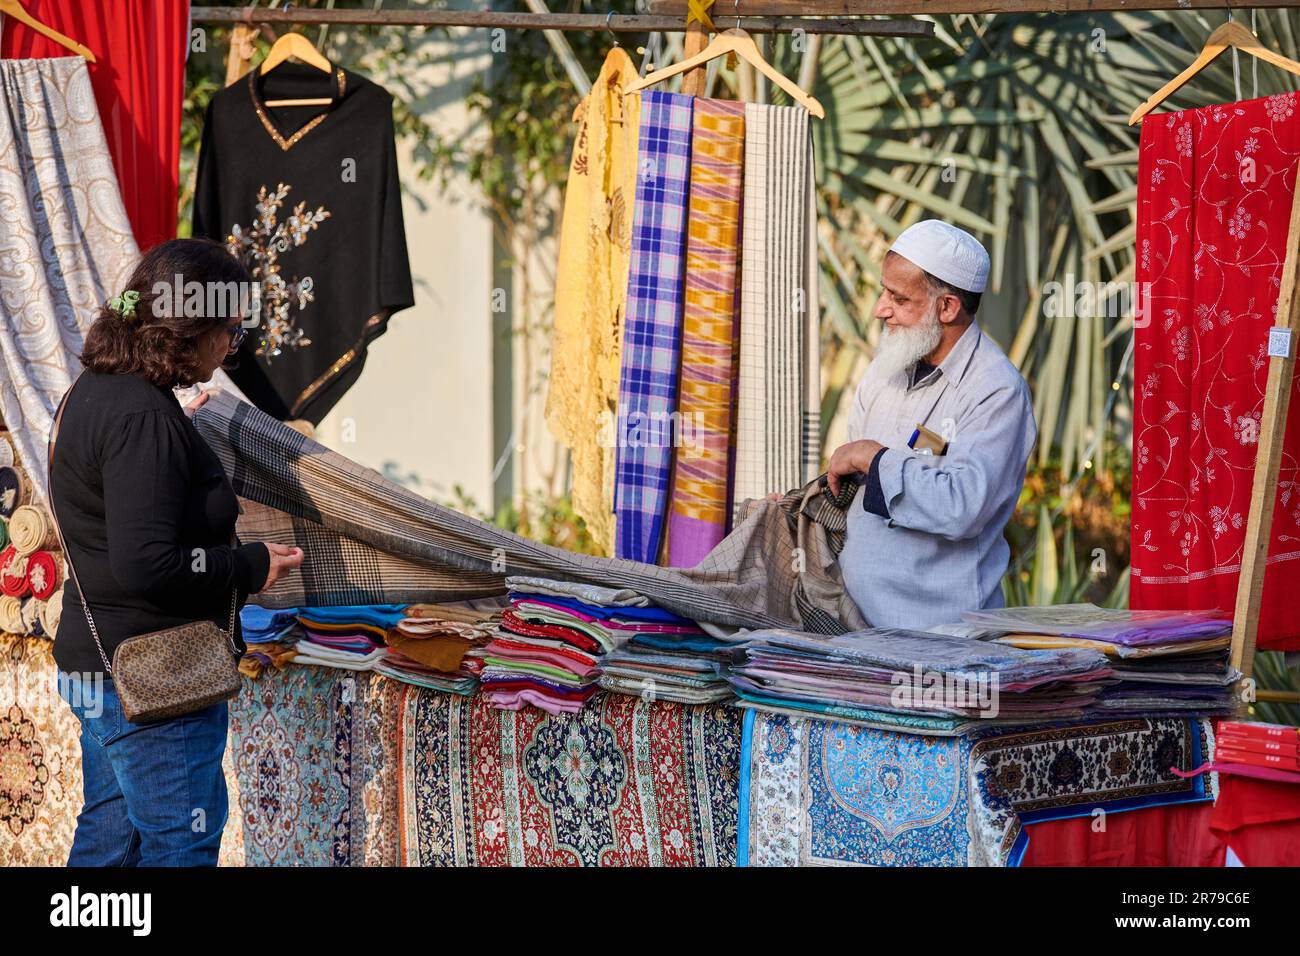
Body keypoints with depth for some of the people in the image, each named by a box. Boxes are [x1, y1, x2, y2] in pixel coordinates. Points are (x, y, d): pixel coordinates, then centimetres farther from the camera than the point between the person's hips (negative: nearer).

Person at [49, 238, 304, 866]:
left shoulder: (94, 391, 8)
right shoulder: (142, 418, -23)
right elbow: (145, 566, -27)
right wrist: (249, 566, -15)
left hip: (95, 666, 10)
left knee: (108, 836, 19)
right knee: (182, 844, 0)